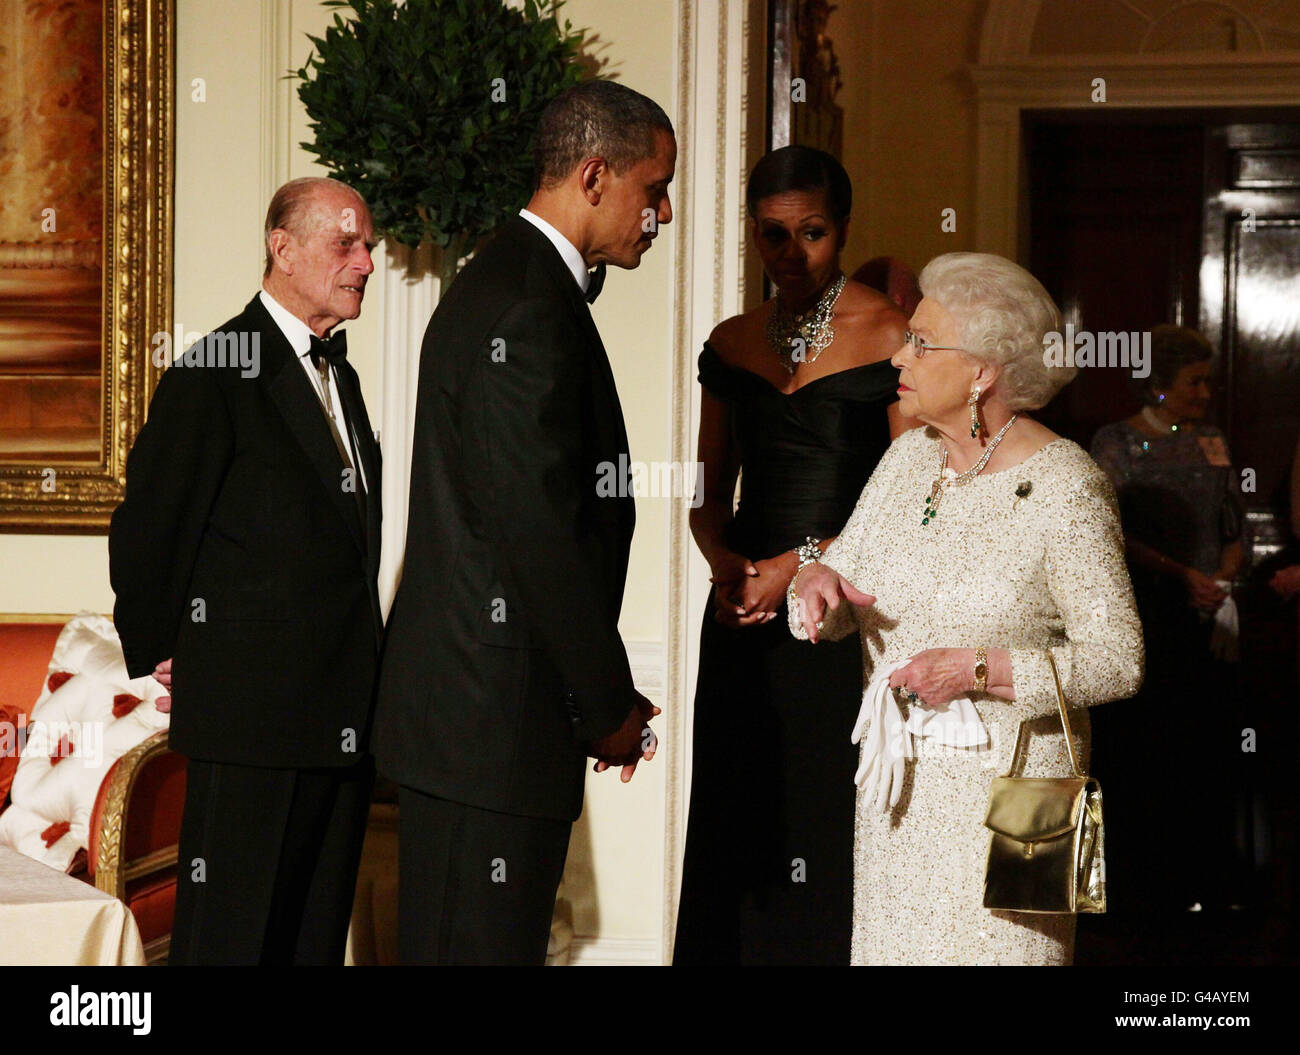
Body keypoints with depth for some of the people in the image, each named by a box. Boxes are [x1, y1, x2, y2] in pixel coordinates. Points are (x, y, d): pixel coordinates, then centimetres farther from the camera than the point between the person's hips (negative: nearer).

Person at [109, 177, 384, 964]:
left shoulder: (340, 376, 17)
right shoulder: (215, 375, -11)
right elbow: (146, 533, -9)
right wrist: (160, 658, 0)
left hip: (344, 719, 8)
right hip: (252, 718, -8)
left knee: (319, 935, 12)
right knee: (232, 934, -3)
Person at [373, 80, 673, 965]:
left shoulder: (506, 282, 16)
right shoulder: (529, 311, -17)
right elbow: (542, 531, -21)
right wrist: (610, 707, -11)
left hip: (462, 700, 11)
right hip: (495, 718, -11)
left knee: (449, 941, 15)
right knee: (486, 943, -4)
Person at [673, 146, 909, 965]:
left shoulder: (890, 338, -4)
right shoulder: (733, 344, 12)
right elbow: (710, 491, 15)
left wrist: (801, 563, -14)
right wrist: (724, 560, -5)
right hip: (745, 620, 5)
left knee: (834, 831, -5)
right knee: (739, 836, 6)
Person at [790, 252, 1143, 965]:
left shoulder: (1064, 487, -13)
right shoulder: (908, 458, 7)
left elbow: (1119, 659, -14)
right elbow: (836, 604, 11)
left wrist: (980, 671, -21)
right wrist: (819, 580, -13)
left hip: (1007, 780, -6)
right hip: (896, 777, 6)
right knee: (891, 948, 9)